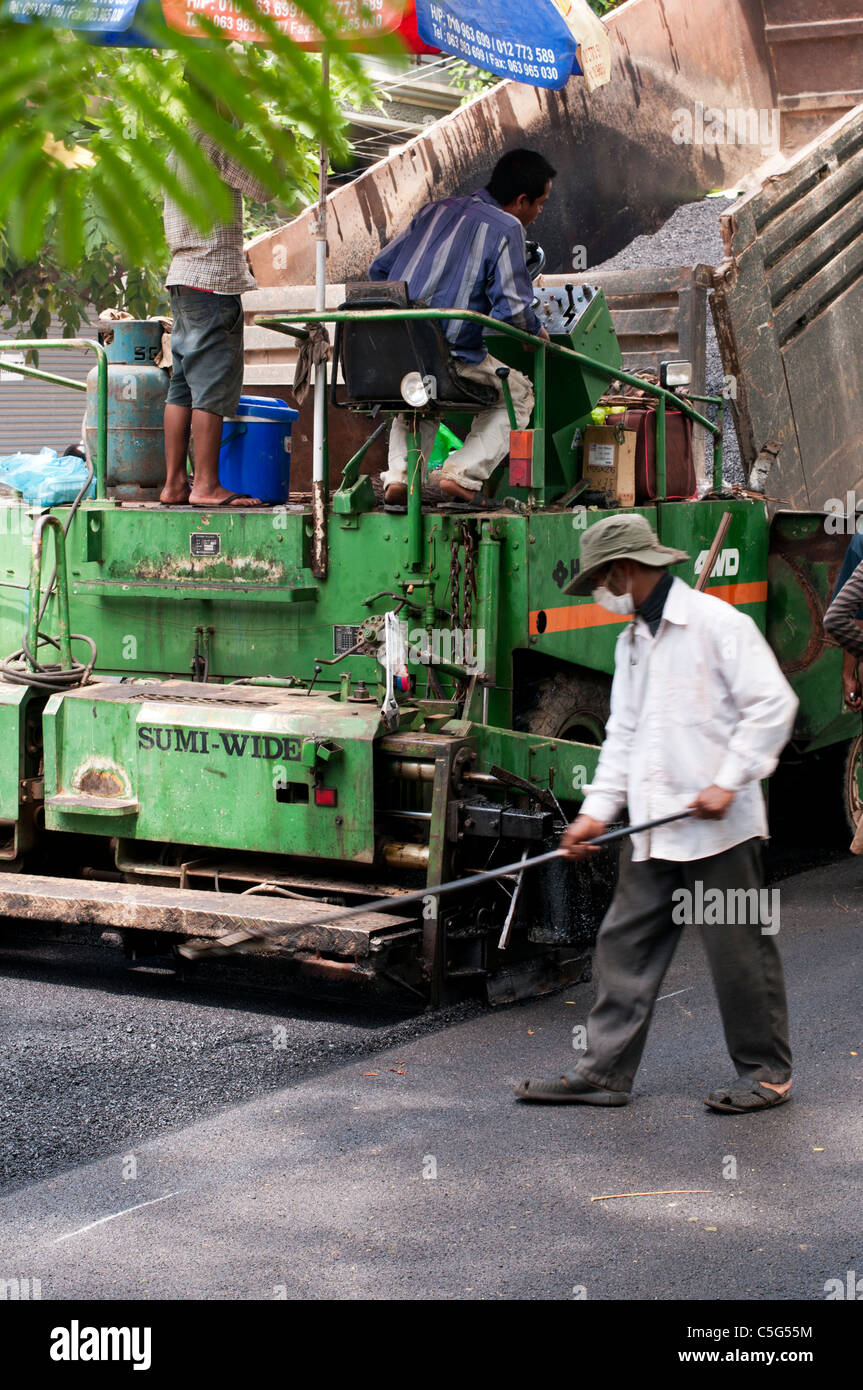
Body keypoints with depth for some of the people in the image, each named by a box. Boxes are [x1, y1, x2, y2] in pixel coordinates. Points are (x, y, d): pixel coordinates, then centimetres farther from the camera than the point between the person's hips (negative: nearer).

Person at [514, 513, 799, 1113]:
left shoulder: (716, 623, -8)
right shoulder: (632, 641, 17)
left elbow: (772, 704, -13)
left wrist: (728, 782, -16)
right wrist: (598, 809, 5)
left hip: (718, 824, -8)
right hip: (653, 827, 8)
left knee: (739, 947, 0)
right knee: (625, 943, 6)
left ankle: (767, 1072, 14)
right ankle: (605, 1072, 11)